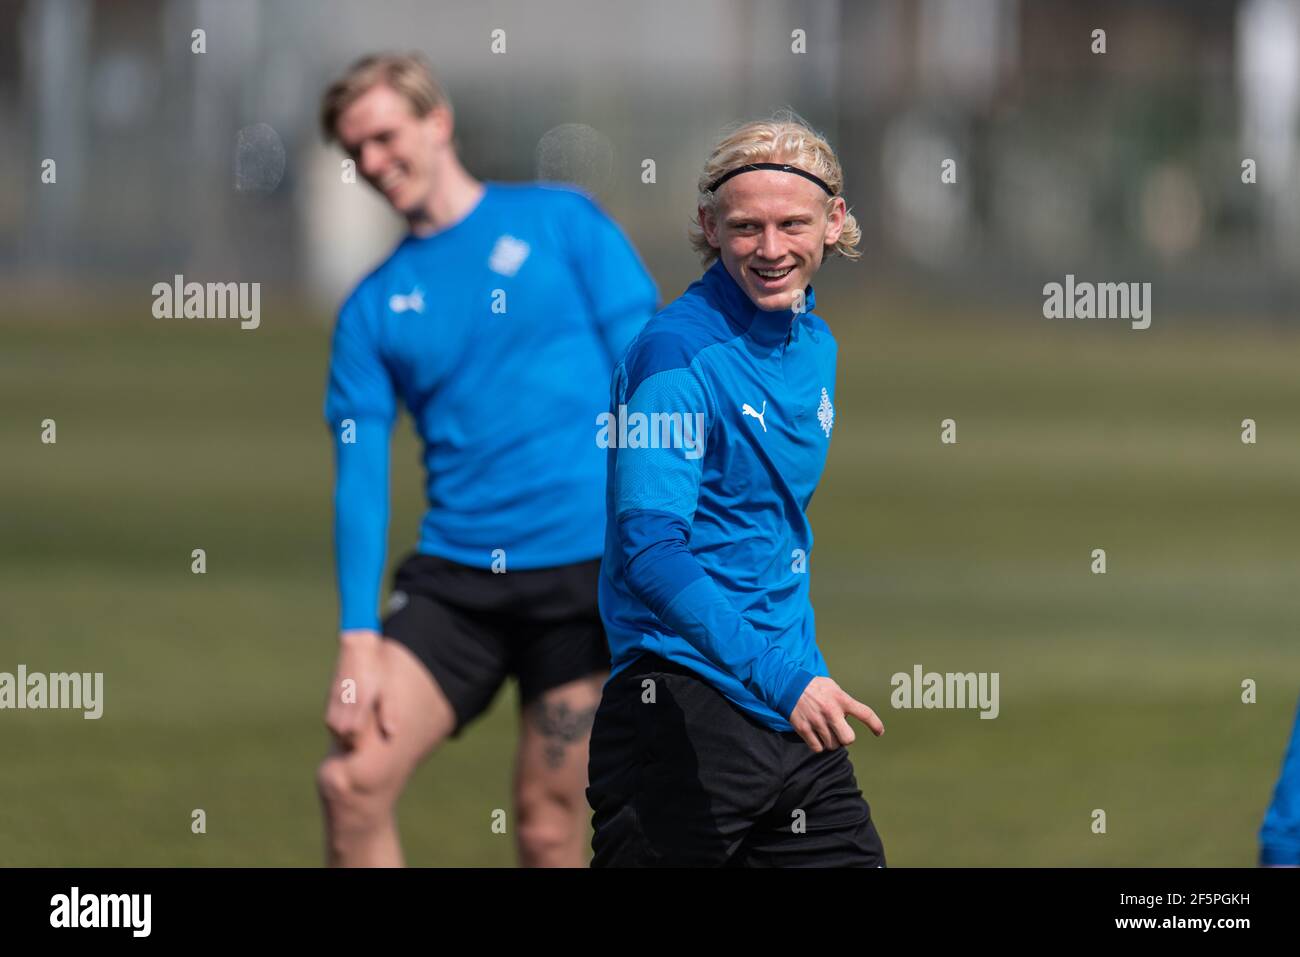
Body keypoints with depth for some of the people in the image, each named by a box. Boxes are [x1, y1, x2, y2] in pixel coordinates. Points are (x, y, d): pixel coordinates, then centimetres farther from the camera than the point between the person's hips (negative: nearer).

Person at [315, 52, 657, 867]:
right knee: (353, 781, -11)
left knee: (548, 827, -2)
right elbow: (359, 480, 5)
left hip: (585, 570, -3)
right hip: (453, 578, 3)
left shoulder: (562, 223, 3)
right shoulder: (374, 309, 11)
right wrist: (359, 638, -6)